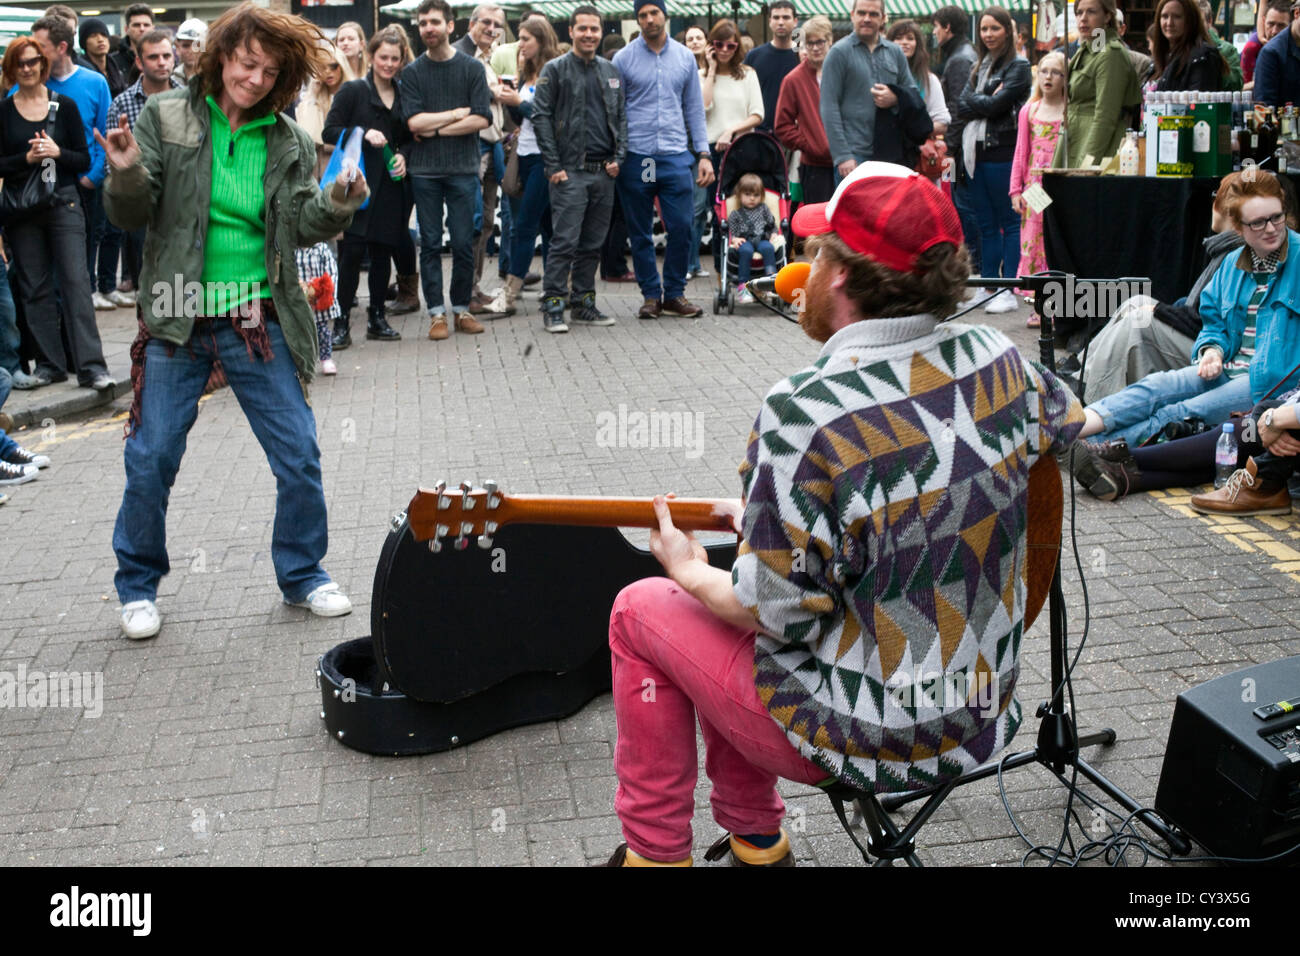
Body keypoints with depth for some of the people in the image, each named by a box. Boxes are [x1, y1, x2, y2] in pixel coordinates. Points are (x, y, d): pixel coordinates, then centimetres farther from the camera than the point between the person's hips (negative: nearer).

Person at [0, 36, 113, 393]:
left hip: (64, 203, -2)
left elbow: (85, 160, 3)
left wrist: (57, 152, -15)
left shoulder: (65, 106, 4)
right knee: (34, 288, 4)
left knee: (76, 281, -9)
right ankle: (50, 365, 11)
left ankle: (91, 366, -10)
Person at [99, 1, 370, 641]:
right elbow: (130, 216, -4)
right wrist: (127, 174, -25)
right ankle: (137, 586, 24)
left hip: (260, 319, 2)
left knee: (299, 456, 3)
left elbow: (302, 224, -1)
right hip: (177, 319, -1)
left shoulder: (288, 140, 5)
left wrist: (337, 205, -22)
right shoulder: (164, 116, -1)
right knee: (150, 459, 4)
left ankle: (302, 574, 23)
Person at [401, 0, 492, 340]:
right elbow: (413, 121, -7)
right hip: (425, 171, 1)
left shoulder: (472, 68, 4)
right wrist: (458, 113, -5)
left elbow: (481, 120, -6)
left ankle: (461, 309, 13)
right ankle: (437, 313, 9)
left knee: (463, 244, 1)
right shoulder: (412, 72, 5)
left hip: (463, 169, 0)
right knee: (430, 244, 2)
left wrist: (436, 128, -7)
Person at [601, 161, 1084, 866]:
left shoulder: (803, 418, -28)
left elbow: (778, 615, -23)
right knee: (722, 610, 27)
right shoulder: (999, 360, -6)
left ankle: (655, 850, 26)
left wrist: (690, 574, -2)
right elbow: (1069, 420, 17)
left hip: (871, 740, -7)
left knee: (640, 610, 13)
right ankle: (754, 843, 38)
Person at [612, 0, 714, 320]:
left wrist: (704, 153, 6)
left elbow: (694, 109, 12)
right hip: (635, 158, -1)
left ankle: (674, 293, 11)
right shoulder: (623, 59, 2)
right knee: (640, 233, 5)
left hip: (676, 156, 1)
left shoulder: (685, 57, 9)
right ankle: (651, 294, 16)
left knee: (681, 228, -4)